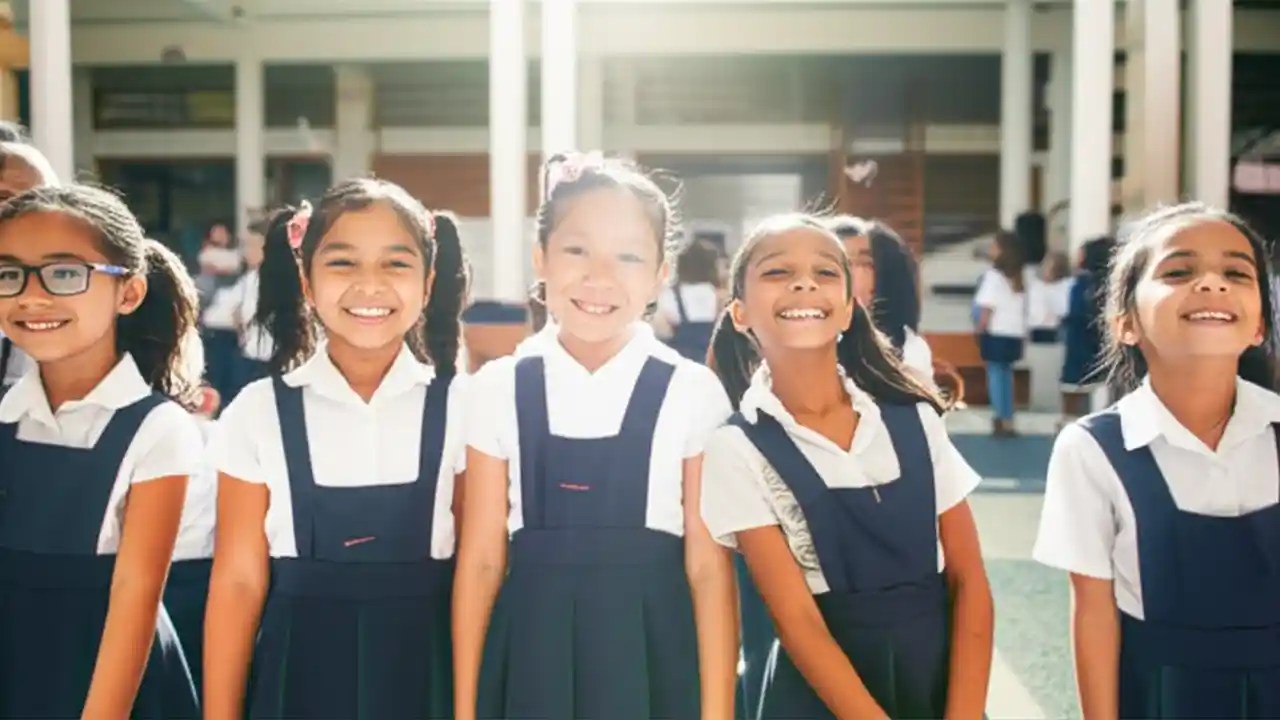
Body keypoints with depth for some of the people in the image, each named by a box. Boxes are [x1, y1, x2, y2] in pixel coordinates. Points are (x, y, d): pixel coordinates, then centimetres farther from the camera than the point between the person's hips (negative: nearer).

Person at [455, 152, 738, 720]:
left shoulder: (691, 393, -5)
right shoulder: (498, 389, -1)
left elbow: (709, 568, -6)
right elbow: (481, 559, 0)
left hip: (652, 661, -1)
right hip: (531, 662, 1)